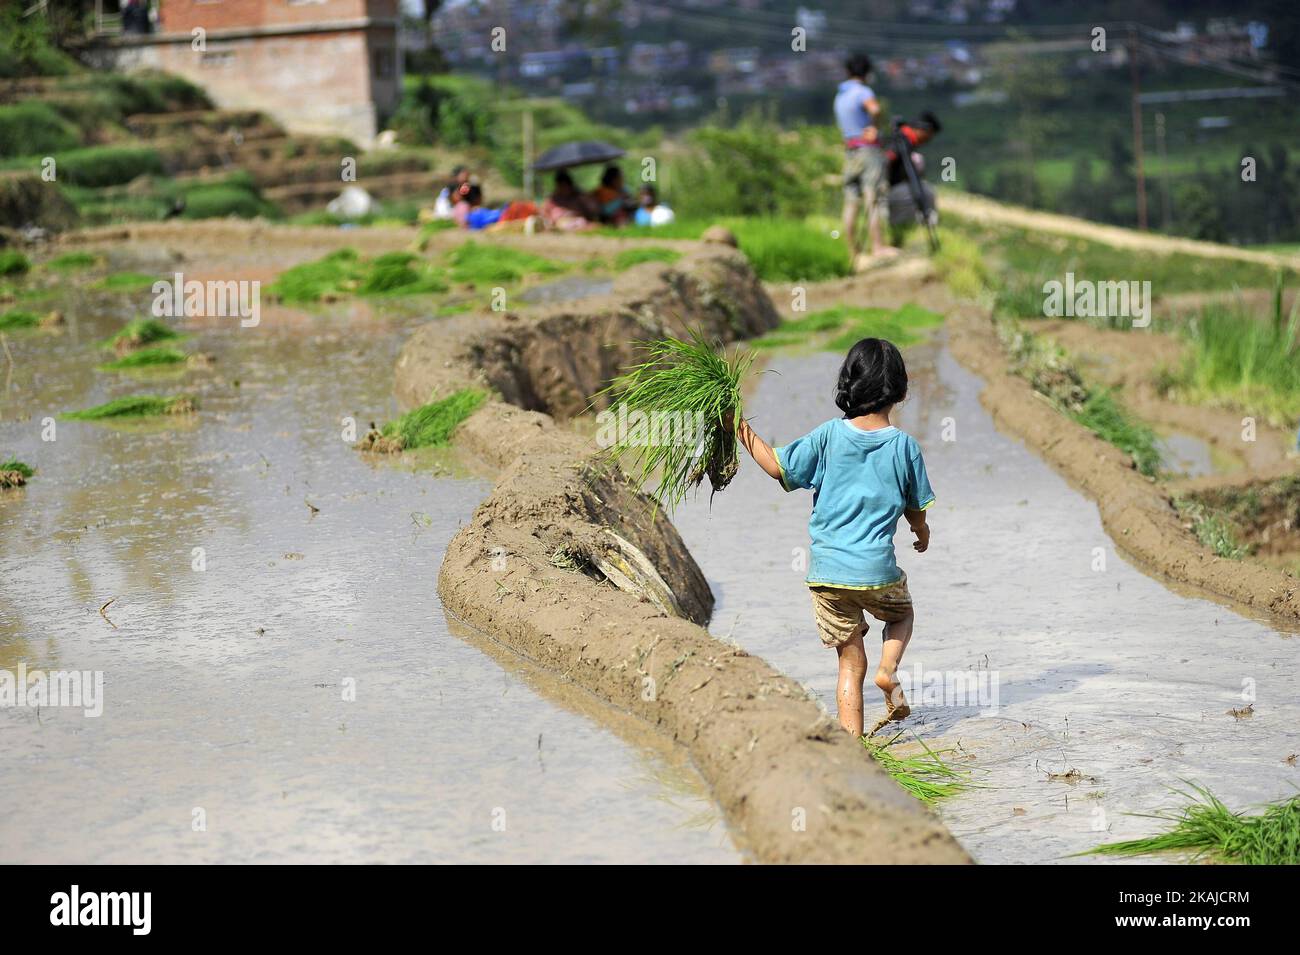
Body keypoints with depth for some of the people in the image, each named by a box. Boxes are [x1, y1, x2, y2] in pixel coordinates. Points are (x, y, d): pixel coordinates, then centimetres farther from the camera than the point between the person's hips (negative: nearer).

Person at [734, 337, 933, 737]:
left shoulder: (829, 436, -5)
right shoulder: (905, 445, -4)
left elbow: (778, 466, -4)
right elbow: (916, 508, 6)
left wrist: (741, 430, 7)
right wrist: (922, 531, 29)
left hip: (827, 570, 1)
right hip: (877, 570, -1)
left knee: (850, 663, 11)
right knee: (901, 613, 32)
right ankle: (889, 669, 5)